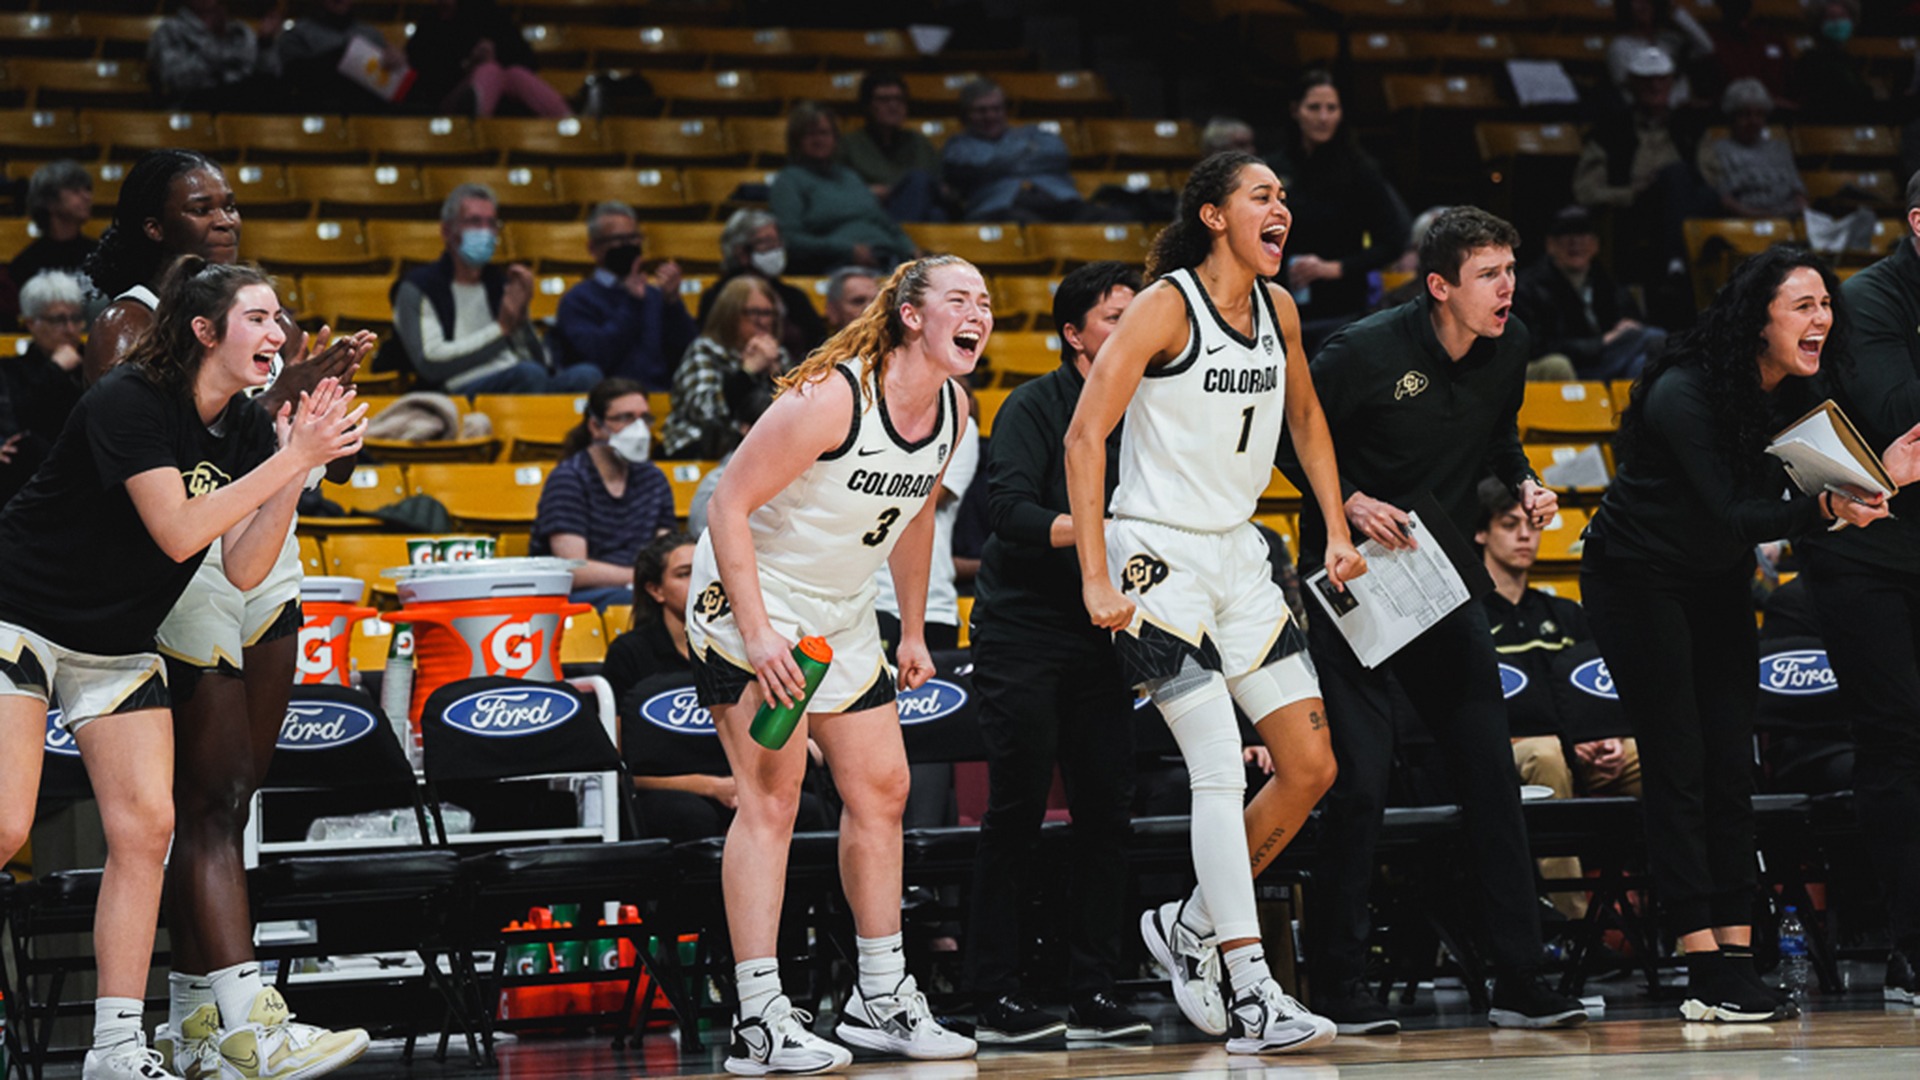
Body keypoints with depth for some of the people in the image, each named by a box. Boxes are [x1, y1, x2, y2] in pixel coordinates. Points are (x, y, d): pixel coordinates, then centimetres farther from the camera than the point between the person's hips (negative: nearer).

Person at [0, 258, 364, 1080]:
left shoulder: (249, 431, 1)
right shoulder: (129, 401, -20)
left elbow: (243, 571, -3)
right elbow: (177, 532, -27)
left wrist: (298, 472, -15)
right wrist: (289, 461, -26)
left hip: (119, 646, 7)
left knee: (146, 827, -5)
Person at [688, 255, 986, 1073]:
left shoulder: (953, 410, -1)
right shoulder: (831, 398, -26)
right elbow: (730, 504, -25)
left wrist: (913, 631, 19)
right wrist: (756, 633, -30)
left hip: (840, 615, 9)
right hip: (748, 599, -9)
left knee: (881, 790, 11)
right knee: (772, 791, -15)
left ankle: (879, 998, 24)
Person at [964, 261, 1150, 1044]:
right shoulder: (1034, 406, -7)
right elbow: (1009, 510, -19)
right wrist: (1099, 526, -29)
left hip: (1100, 633, 6)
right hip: (1023, 632, -6)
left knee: (1106, 808, 1)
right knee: (1017, 810, -6)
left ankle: (1094, 992, 6)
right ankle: (995, 993, -1)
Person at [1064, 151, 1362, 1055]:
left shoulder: (1277, 309, 7)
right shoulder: (1166, 306, -14)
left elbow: (1305, 418, 23)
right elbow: (1084, 435, -17)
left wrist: (1336, 530, 12)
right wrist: (1096, 577, -22)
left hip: (1238, 555, 8)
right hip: (1158, 555, -8)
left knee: (1310, 767, 4)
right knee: (1222, 772, -15)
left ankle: (1190, 925, 21)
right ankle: (1250, 997, -14)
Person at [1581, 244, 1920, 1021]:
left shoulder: (1797, 397, -5)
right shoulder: (1684, 394, -27)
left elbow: (1791, 502, -5)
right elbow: (1731, 513, -31)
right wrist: (1827, 508, -43)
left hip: (1719, 582, 7)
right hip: (1638, 575, -7)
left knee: (1732, 766, 0)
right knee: (1678, 767, -9)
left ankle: (1738, 957, -1)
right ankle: (1706, 973, -11)